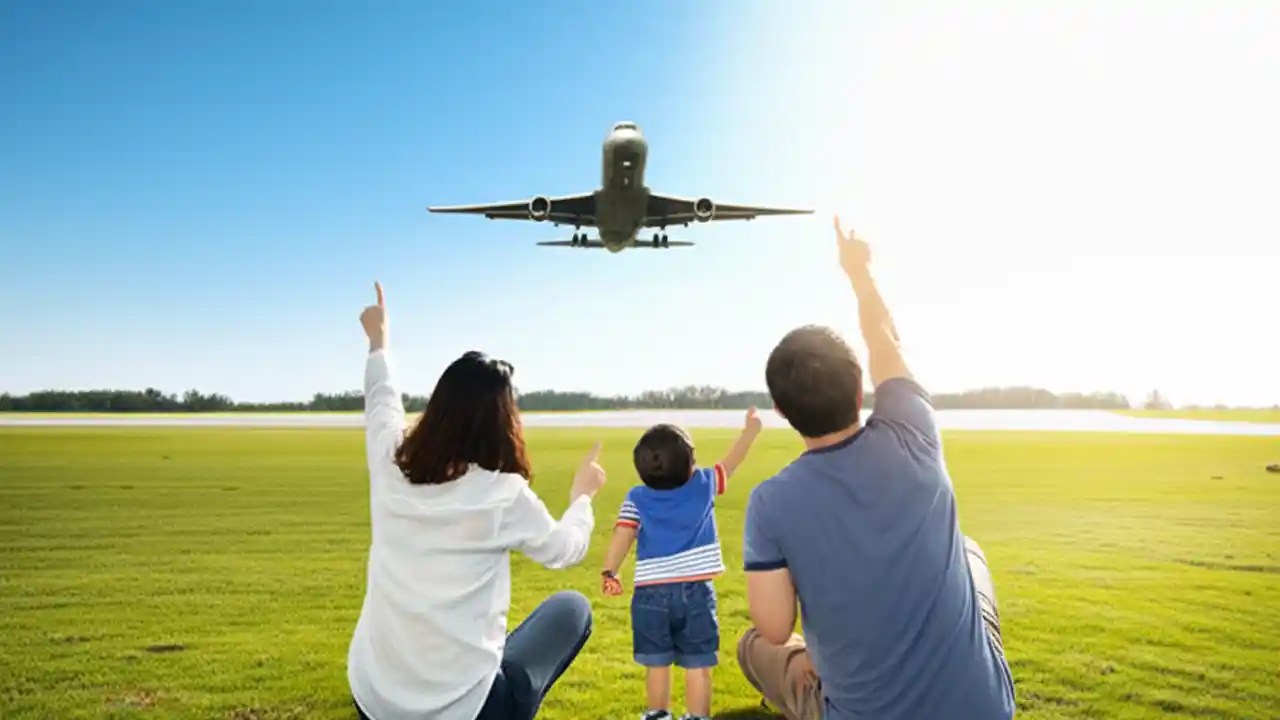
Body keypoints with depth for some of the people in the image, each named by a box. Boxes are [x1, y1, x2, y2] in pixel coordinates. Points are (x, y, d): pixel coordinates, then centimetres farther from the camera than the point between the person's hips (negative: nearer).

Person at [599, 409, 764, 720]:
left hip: (651, 595, 1)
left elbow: (622, 536, -11)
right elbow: (731, 461, 14)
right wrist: (750, 429, 27)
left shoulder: (636, 499, -3)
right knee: (698, 665, 6)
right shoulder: (704, 485, 0)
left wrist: (609, 573, -5)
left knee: (657, 664, 14)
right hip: (695, 593, -1)